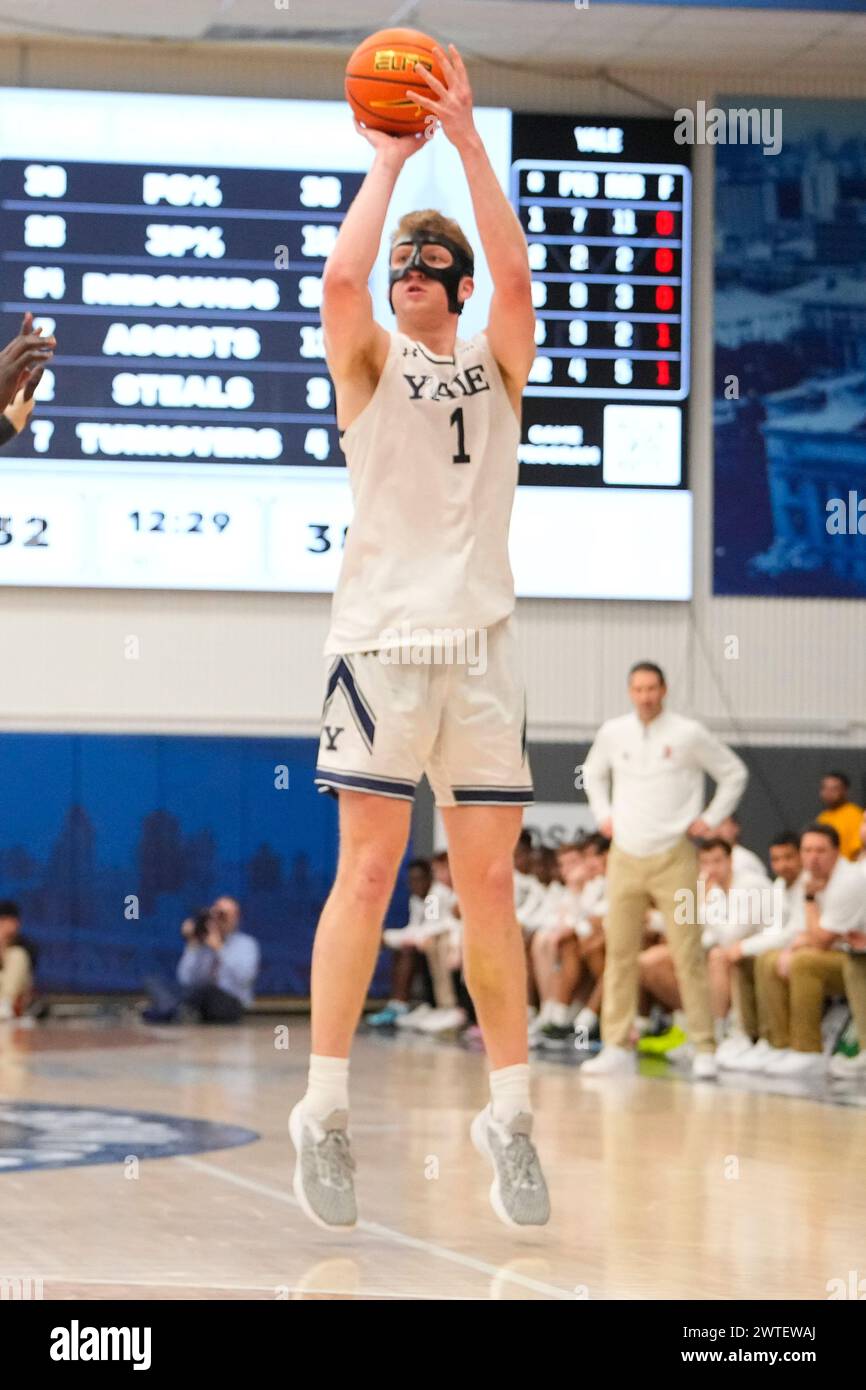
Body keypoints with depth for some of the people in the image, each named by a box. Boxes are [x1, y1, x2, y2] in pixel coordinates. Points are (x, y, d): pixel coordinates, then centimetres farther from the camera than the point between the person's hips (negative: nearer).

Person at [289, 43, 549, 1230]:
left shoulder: (497, 364, 13)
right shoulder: (371, 362, 9)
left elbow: (516, 273, -6)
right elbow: (340, 275, -12)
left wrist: (466, 139, -8)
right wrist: (389, 160, -3)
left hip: (482, 642, 2)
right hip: (385, 638, -2)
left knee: (490, 884, 3)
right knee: (367, 870, -7)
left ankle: (510, 1114, 7)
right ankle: (325, 1110, -4)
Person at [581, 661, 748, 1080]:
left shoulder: (689, 734, -4)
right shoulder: (612, 734, 6)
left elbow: (734, 773, 6)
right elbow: (593, 774, 26)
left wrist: (710, 819, 0)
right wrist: (603, 814, 13)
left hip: (673, 858, -3)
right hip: (625, 857, 3)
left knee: (688, 954, -7)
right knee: (619, 952, 2)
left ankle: (704, 1049, -4)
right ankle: (617, 1047, 7)